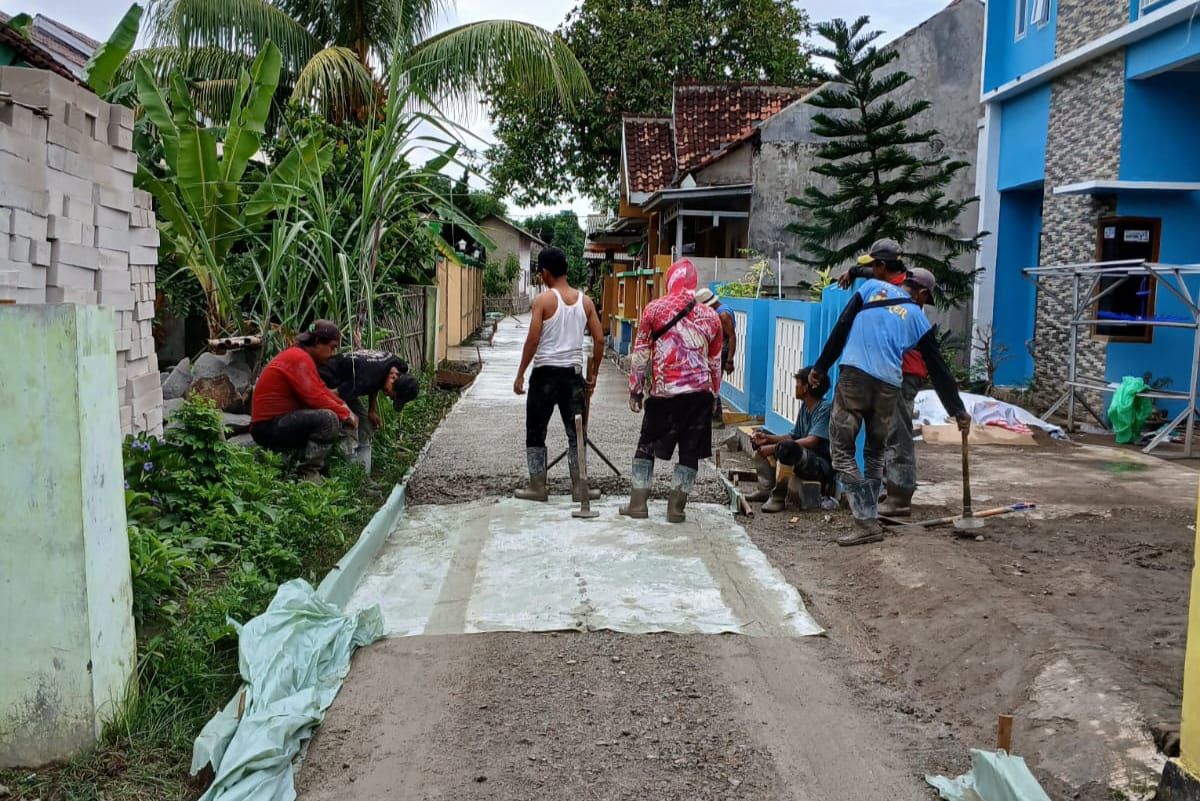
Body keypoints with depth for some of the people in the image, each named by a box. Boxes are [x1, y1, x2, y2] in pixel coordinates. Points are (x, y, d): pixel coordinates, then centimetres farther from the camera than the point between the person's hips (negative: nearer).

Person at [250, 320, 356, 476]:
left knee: (339, 417, 11)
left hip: (280, 420, 11)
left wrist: (344, 407, -1)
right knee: (329, 419, -26)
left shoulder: (302, 356, 14)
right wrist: (346, 414, -12)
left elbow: (321, 390, 13)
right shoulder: (299, 358, -18)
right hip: (268, 426, -11)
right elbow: (314, 398, -22)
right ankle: (308, 475, -18)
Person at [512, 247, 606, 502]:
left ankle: (538, 486, 12)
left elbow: (533, 340, -12)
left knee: (536, 432, 9)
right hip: (573, 372, 4)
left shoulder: (543, 300, -7)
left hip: (545, 371, -3)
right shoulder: (585, 301, 5)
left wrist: (520, 374, -4)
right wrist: (593, 374, 14)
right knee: (576, 432, 12)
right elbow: (599, 340, 4)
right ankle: (578, 486, 13)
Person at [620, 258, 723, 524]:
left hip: (663, 392, -1)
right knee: (690, 451, 8)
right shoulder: (710, 316, 6)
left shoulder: (653, 309, -1)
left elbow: (640, 353, -1)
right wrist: (713, 394, 22)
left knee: (646, 445, 13)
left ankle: (638, 503, 13)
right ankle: (676, 508, 9)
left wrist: (635, 389, 7)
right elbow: (715, 362, 12)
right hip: (699, 392, 1)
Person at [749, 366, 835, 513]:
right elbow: (793, 436, 13)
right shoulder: (805, 407, 11)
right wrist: (767, 438, -2)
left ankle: (779, 497, -20)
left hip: (822, 464, -10)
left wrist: (775, 447, -26)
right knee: (762, 443, 11)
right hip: (803, 460, 10)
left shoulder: (825, 408, -16)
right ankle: (766, 489, 1)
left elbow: (811, 441, -25)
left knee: (785, 447, -37)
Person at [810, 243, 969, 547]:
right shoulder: (916, 314, 17)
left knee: (842, 451, 0)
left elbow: (841, 329, 3)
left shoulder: (870, 287, 11)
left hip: (853, 376, -3)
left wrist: (821, 367, 10)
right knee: (877, 454, 21)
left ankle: (868, 522, -8)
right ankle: (869, 517, 22)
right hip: (888, 386, 4)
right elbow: (937, 367, 18)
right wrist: (958, 409, 23)